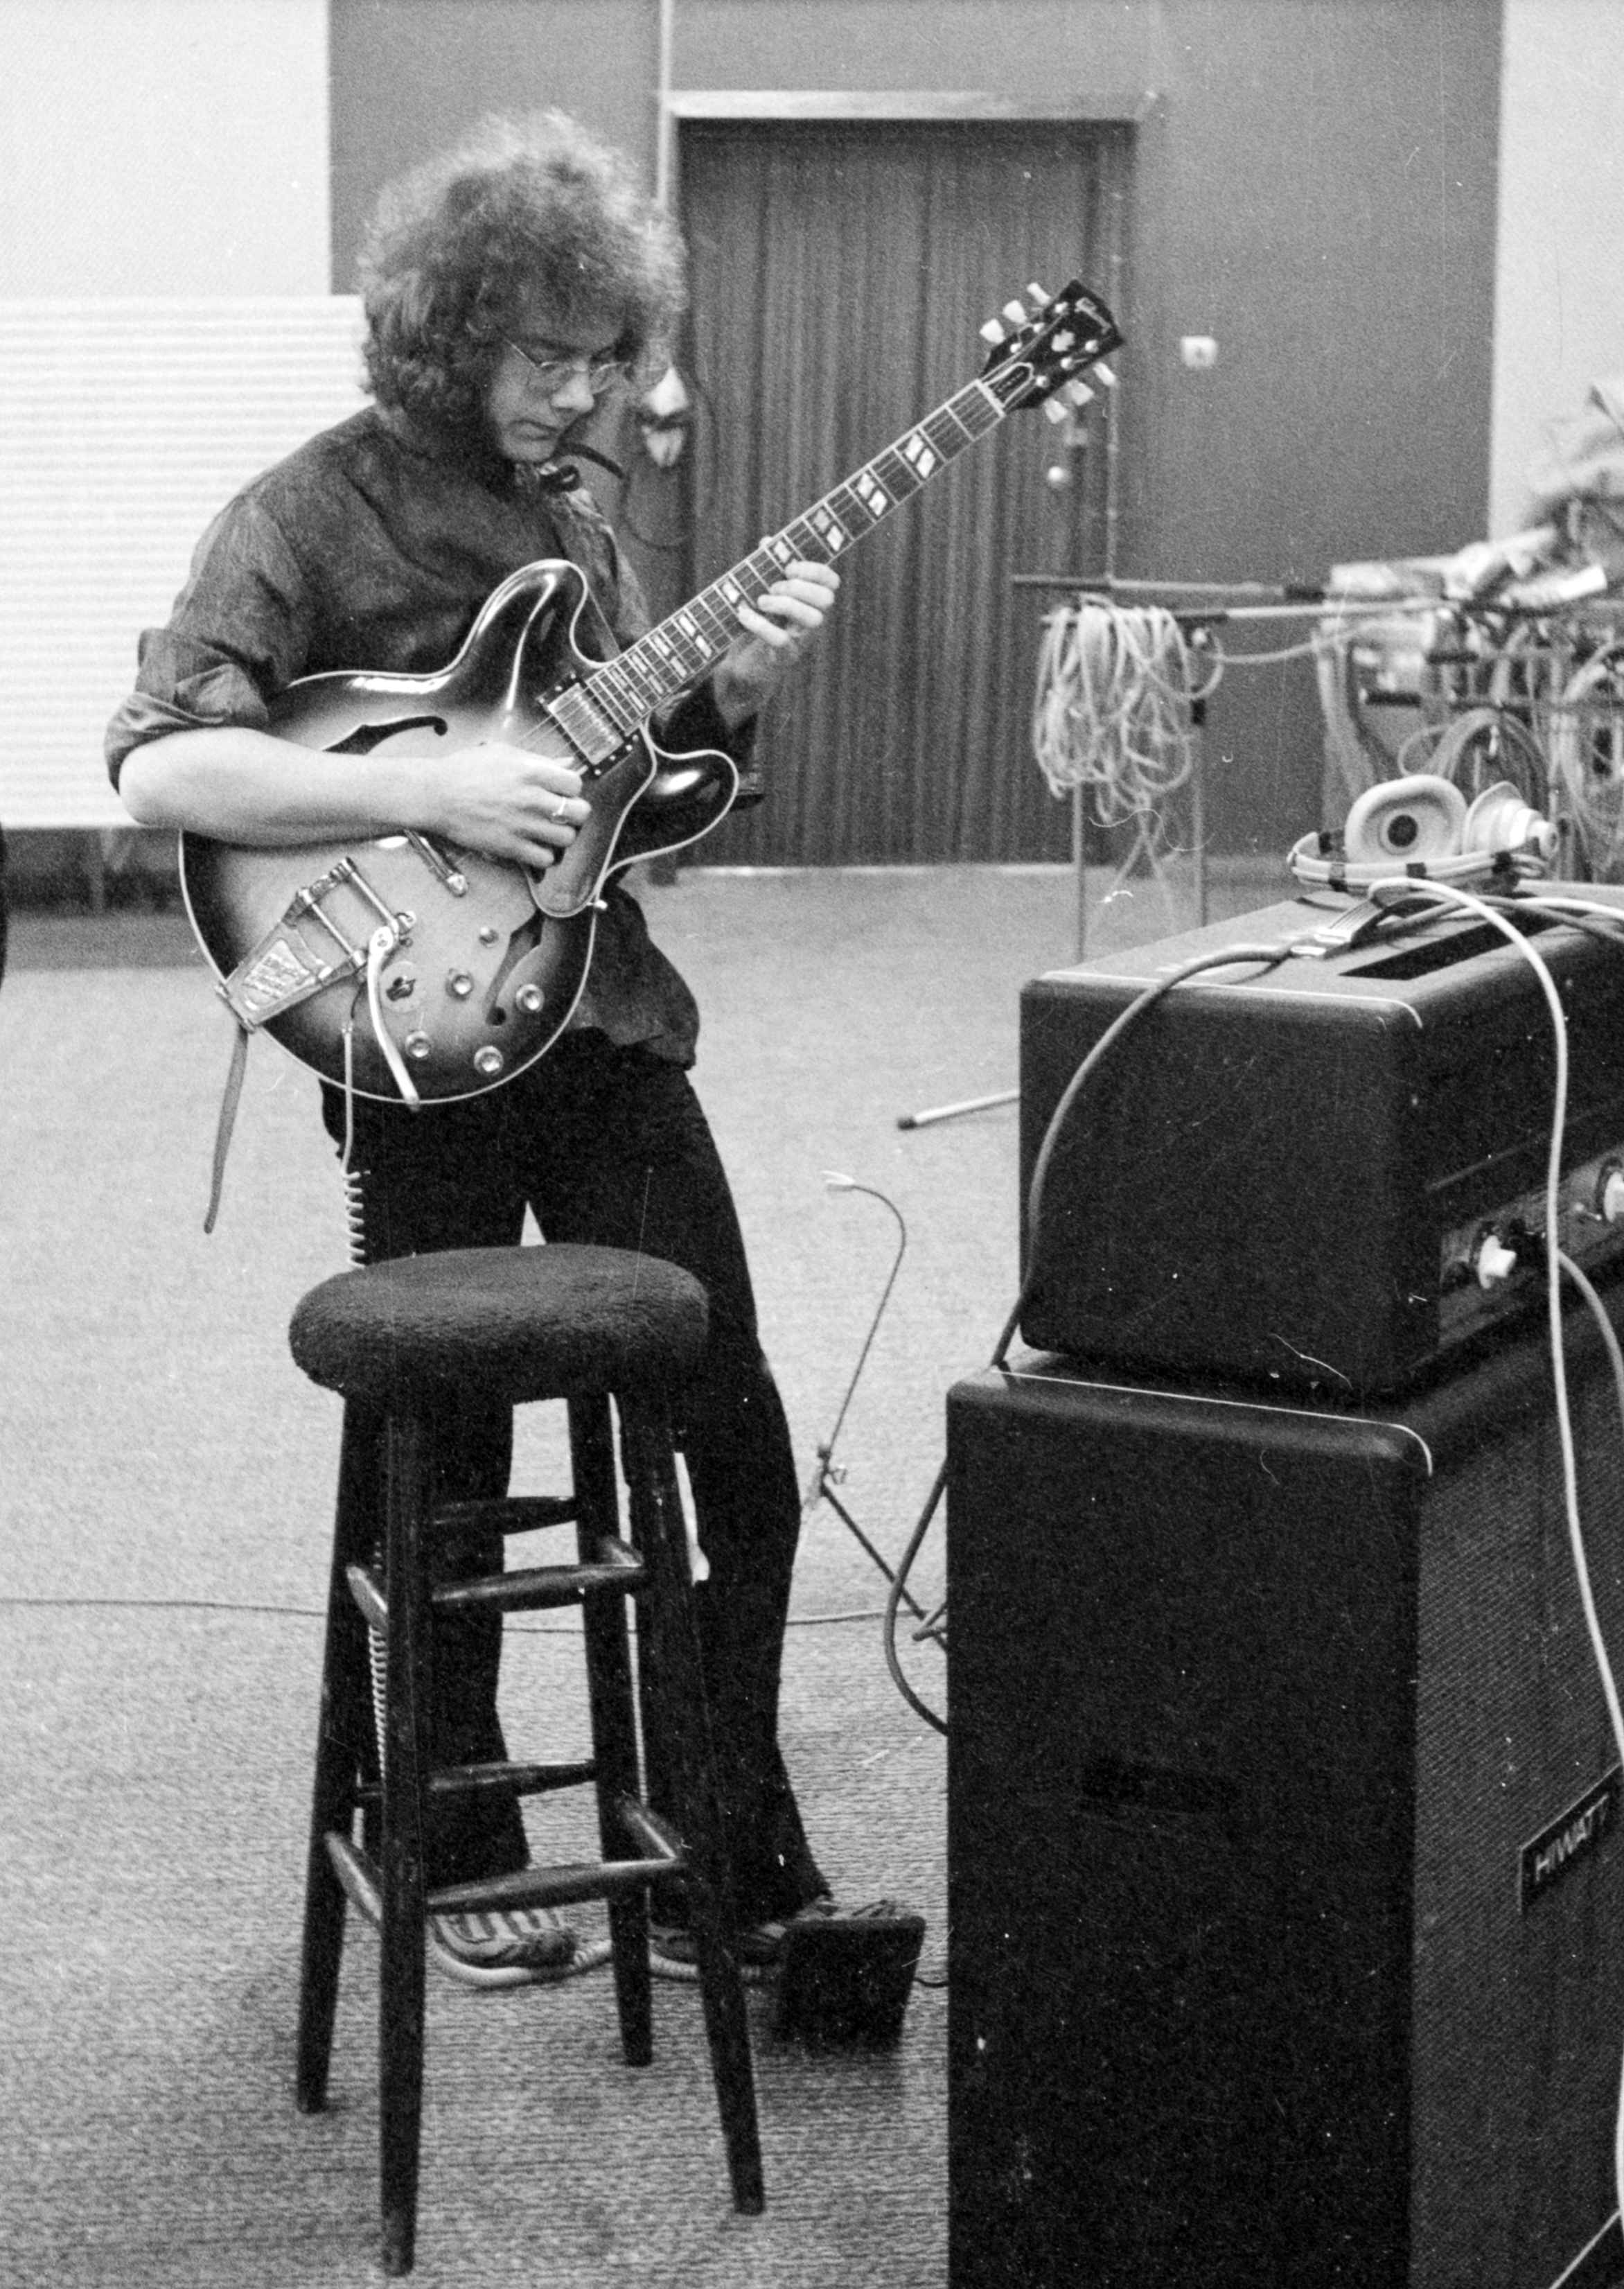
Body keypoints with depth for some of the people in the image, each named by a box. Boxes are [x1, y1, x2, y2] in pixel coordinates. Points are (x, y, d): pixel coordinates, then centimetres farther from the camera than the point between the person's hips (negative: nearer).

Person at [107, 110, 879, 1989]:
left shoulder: (572, 517, 13)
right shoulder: (312, 514, -8)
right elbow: (159, 766, -19)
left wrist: (734, 682, -2)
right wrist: (429, 794, -25)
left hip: (607, 1017, 6)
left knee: (731, 1441, 4)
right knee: (437, 1472, 6)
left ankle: (728, 1866, 16)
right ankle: (457, 1860, 24)